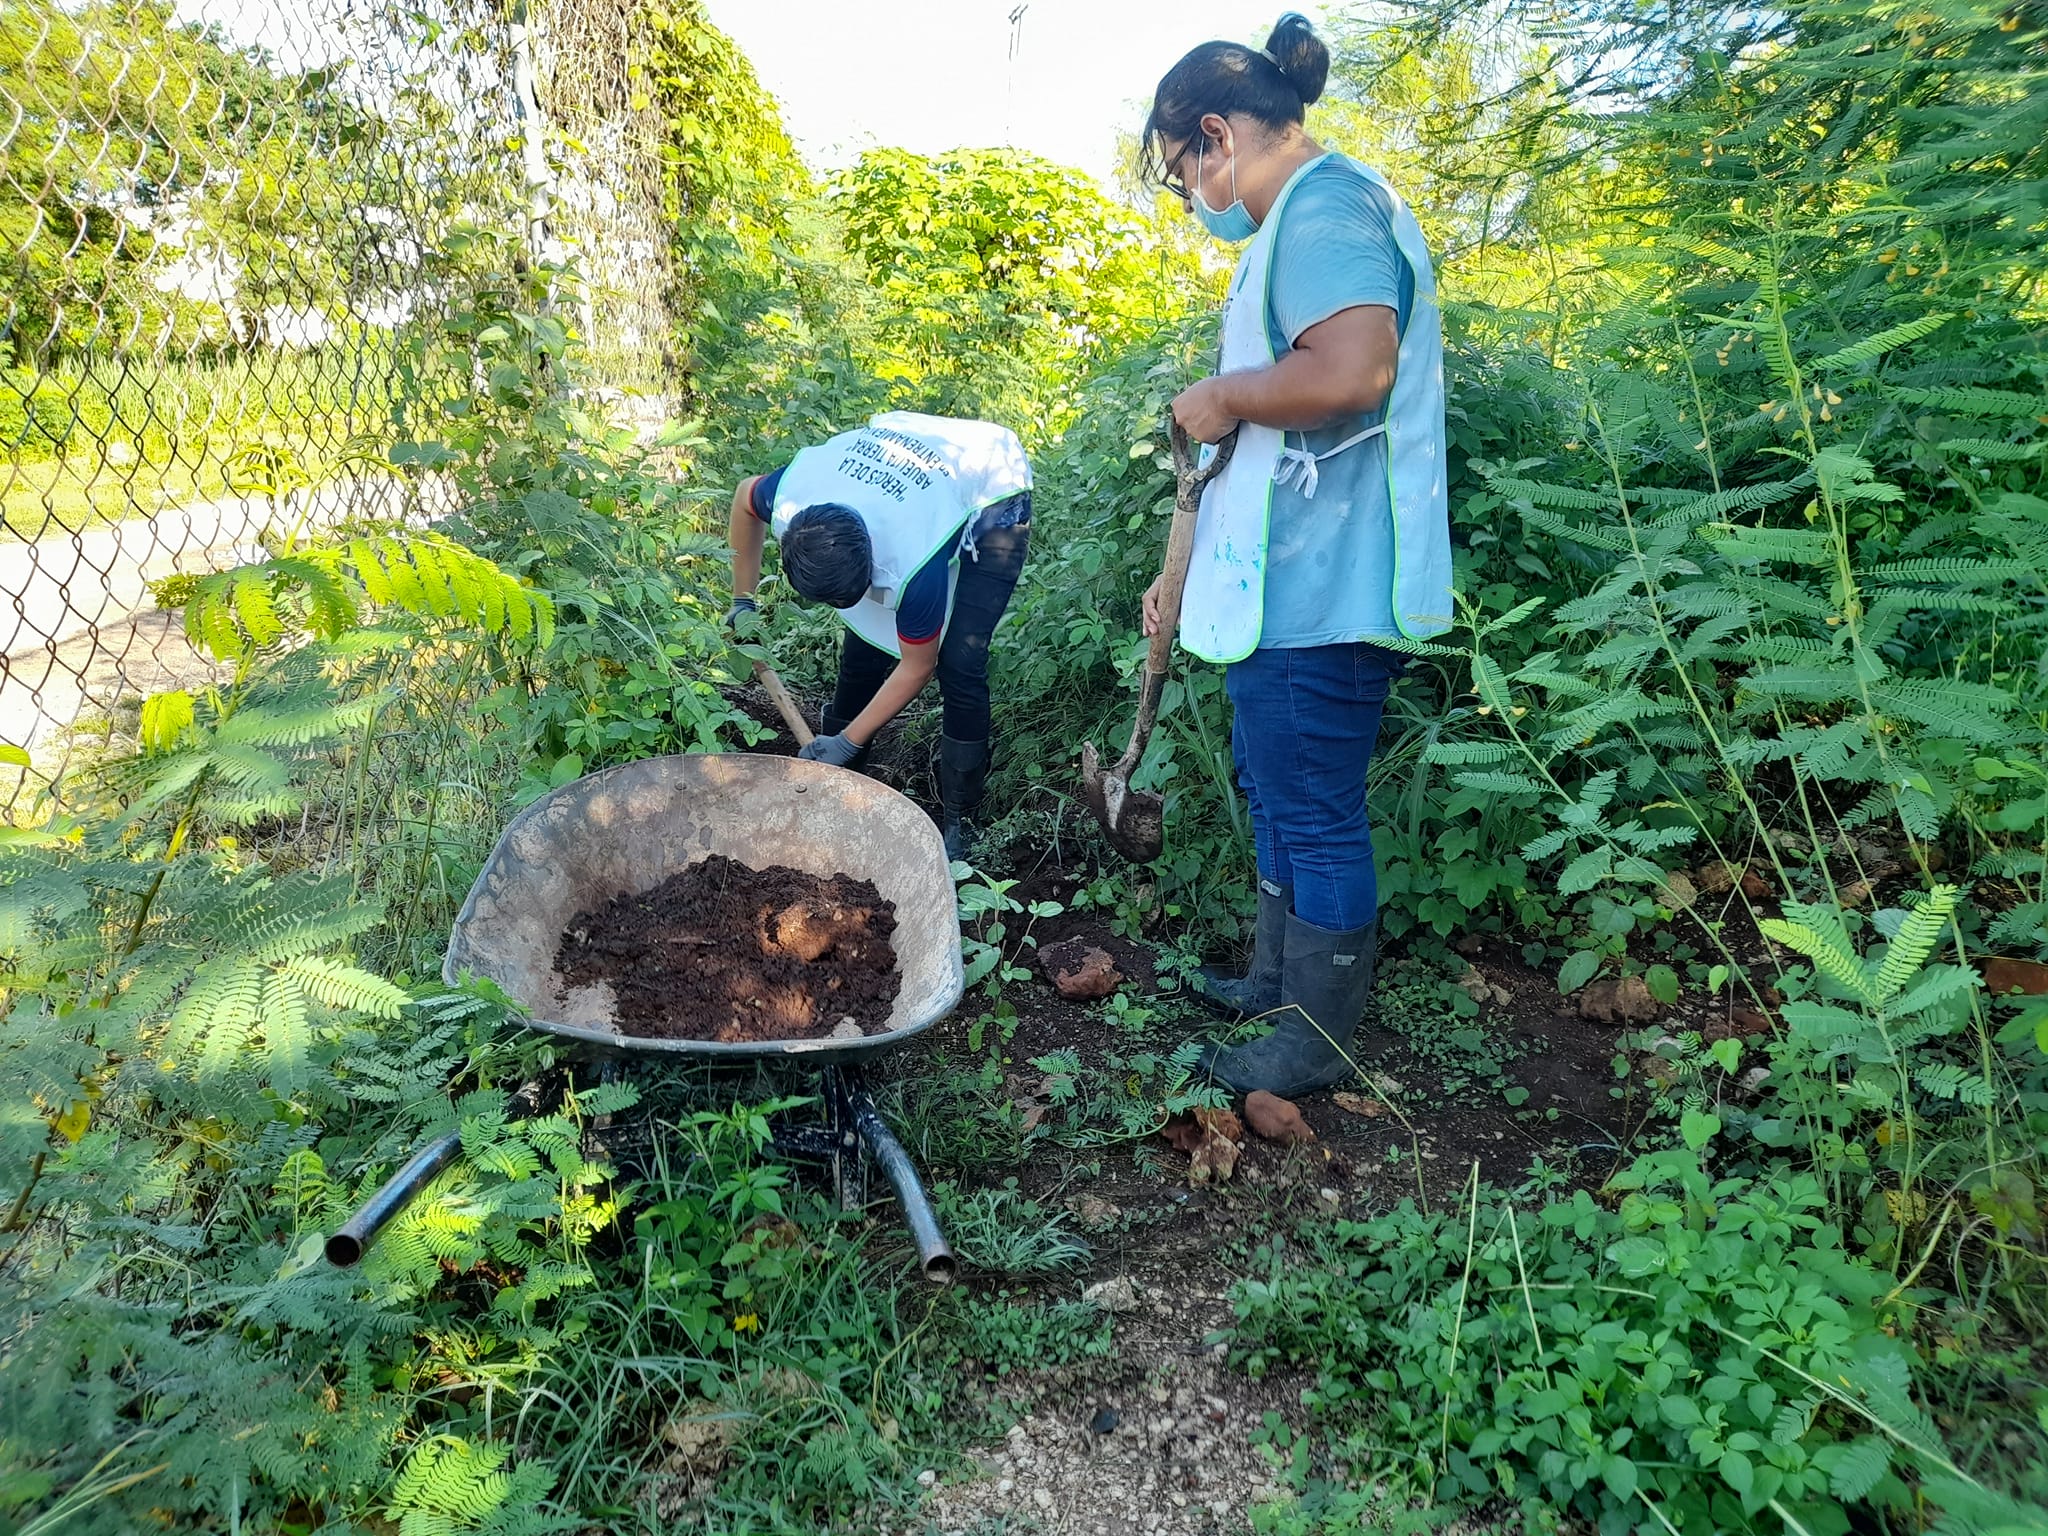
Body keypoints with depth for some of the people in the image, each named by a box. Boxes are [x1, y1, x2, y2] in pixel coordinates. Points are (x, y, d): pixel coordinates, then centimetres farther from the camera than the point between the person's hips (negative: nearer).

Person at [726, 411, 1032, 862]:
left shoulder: (912, 563, -42)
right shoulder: (790, 497, -29)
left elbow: (916, 669, -24)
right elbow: (745, 496, -1)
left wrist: (848, 742, -17)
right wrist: (742, 598, 3)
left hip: (994, 494, -6)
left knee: (959, 663, -16)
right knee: (867, 639, -1)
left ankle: (958, 823, -3)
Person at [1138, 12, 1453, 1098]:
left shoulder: (1324, 204, -13)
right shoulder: (1302, 221, 19)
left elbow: (1354, 368, -33)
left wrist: (1224, 396, -15)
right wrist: (1195, 578, 23)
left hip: (1316, 595, -11)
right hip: (1287, 586, 11)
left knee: (1315, 815, 1)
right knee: (1275, 793, 21)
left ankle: (1317, 1041, 17)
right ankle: (1276, 979, 38)